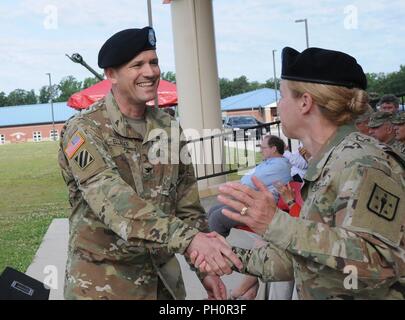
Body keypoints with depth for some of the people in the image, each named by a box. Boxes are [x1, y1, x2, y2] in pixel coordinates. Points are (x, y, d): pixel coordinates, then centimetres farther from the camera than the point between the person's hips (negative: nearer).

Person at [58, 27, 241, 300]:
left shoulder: (168, 127, 3)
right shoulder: (83, 131, -14)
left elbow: (187, 206, 8)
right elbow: (115, 203, -30)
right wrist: (188, 238, -41)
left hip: (164, 277, 5)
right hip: (102, 283, -5)